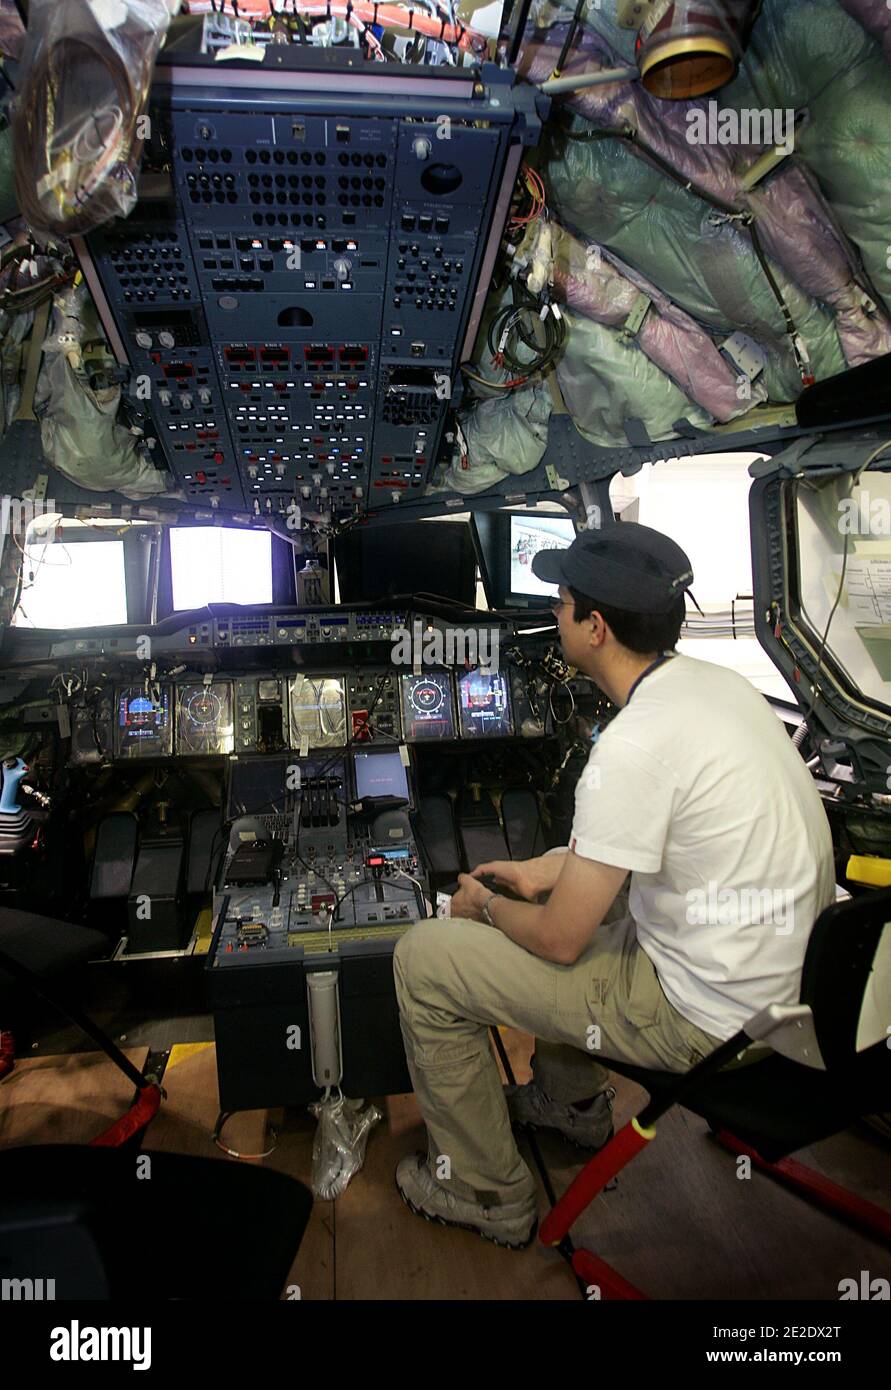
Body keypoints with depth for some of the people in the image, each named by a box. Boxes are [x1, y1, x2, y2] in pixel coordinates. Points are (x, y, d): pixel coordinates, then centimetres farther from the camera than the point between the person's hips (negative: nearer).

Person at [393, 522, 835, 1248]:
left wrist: (486, 904, 0)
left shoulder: (634, 745, -29)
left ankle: (488, 1193, 16)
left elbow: (560, 940, -20)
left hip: (707, 1018, -9)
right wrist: (556, 866, 10)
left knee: (423, 958, -4)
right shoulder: (715, 680, 0)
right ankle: (571, 1099, 38)